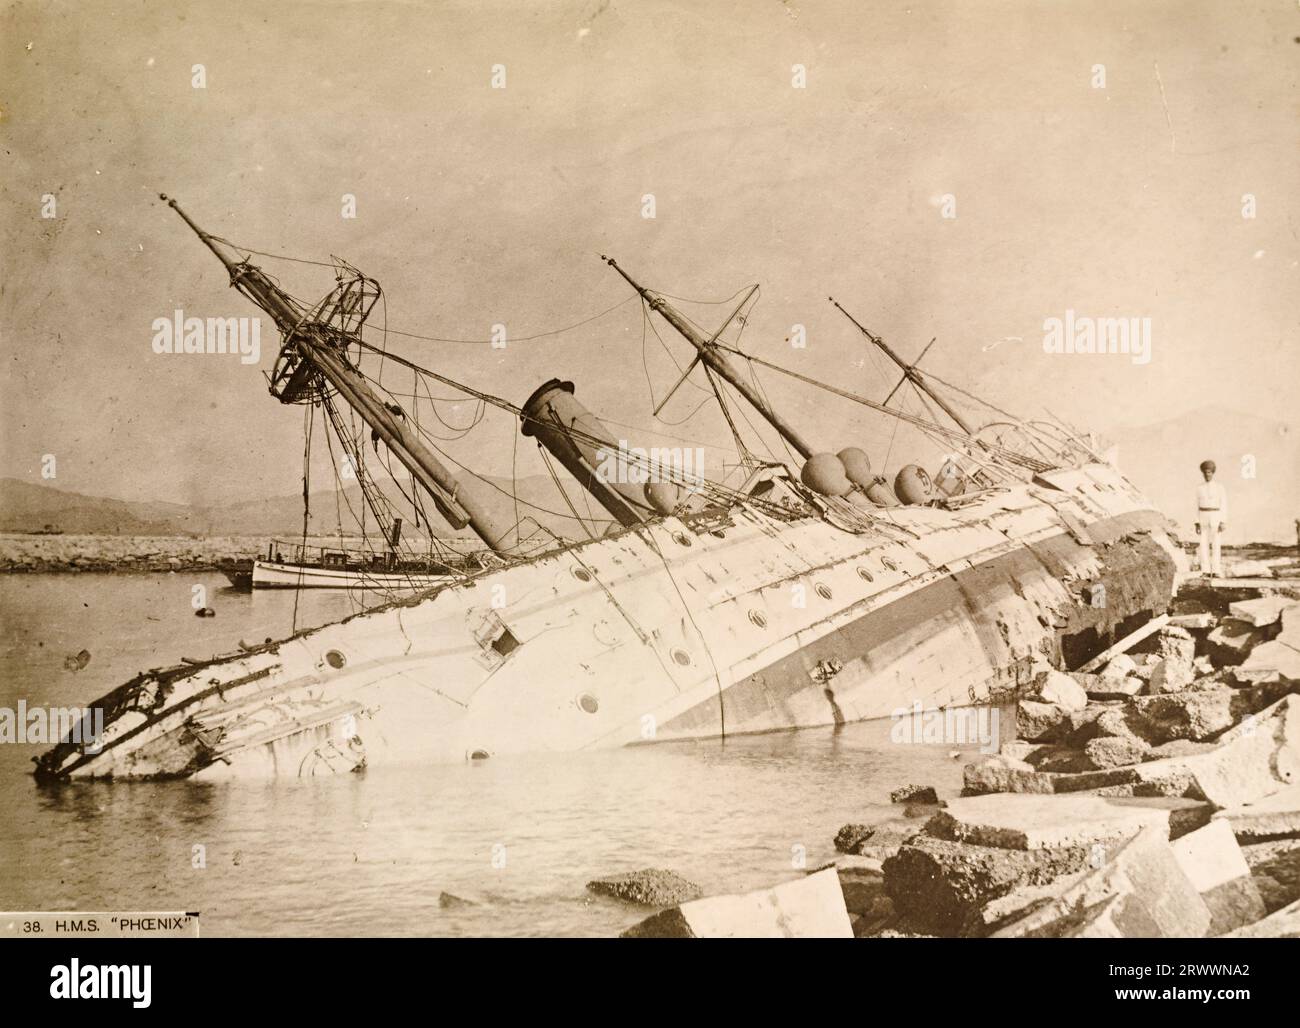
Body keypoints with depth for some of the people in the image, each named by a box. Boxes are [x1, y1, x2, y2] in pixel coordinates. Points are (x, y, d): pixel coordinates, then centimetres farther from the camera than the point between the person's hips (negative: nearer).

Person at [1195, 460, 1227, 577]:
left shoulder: (1220, 488, -1)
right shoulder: (1199, 488, 8)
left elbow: (1224, 506, -3)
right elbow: (1197, 506, 9)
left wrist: (1223, 523, -12)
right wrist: (1197, 523, 4)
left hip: (1216, 517, -3)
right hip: (1203, 517, 3)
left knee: (1215, 544, -6)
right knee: (1204, 544, 0)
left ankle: (1217, 571, -3)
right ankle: (1206, 571, 4)